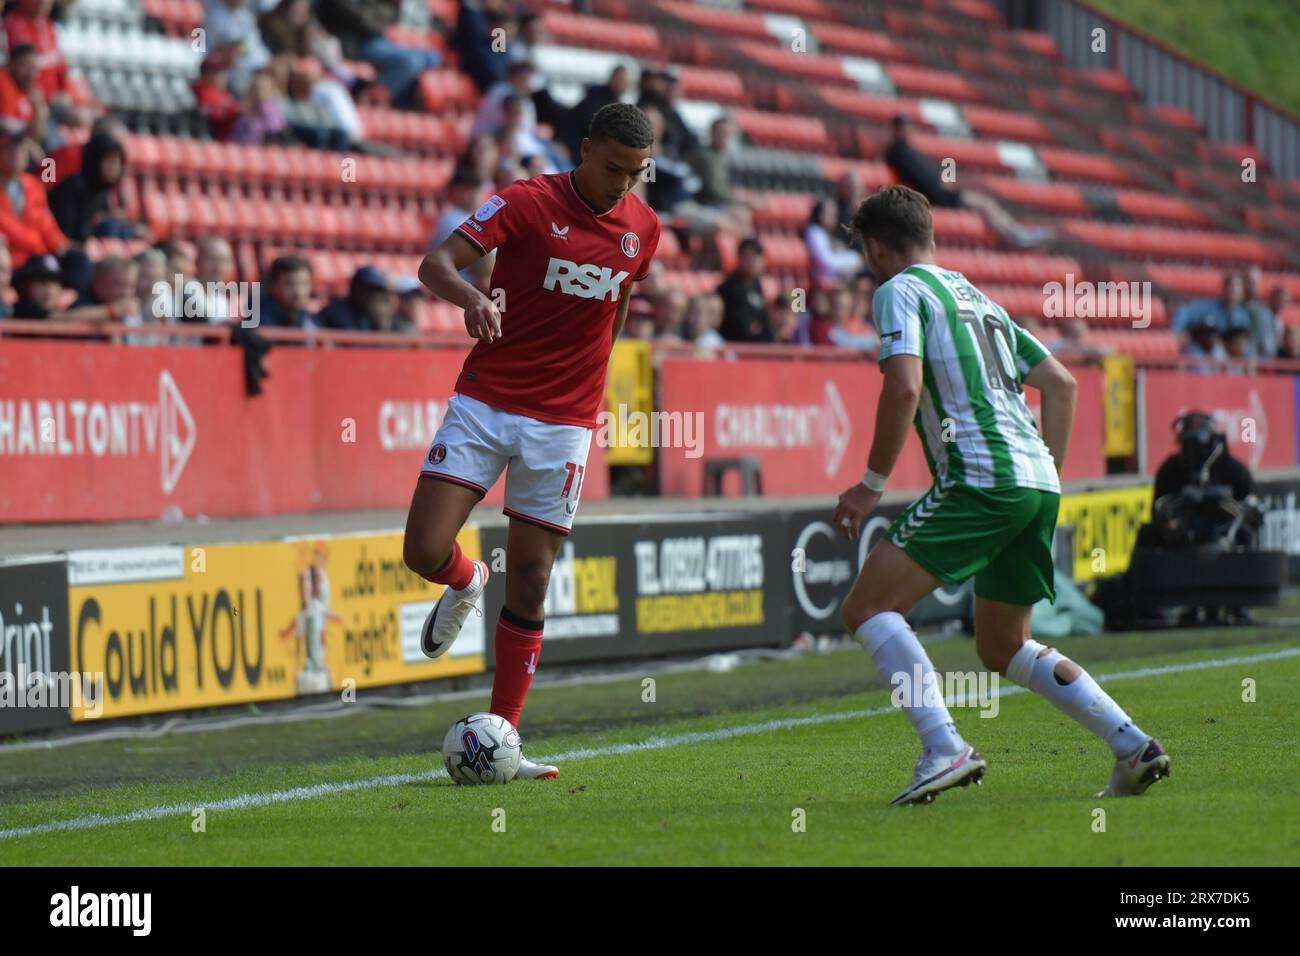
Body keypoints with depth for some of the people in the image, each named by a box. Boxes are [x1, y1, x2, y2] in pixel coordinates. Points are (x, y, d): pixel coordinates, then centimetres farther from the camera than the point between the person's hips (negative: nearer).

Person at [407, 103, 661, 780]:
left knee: (530, 585, 0)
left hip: (563, 423, 2)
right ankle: (466, 584, 25)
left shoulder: (643, 228, 6)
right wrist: (469, 296, -37)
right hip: (485, 402, -2)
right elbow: (435, 263, -16)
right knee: (424, 551, -12)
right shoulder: (528, 202, -8)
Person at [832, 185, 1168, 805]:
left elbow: (905, 387, -15)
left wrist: (871, 484, -7)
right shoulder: (975, 298, 26)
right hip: (1037, 484, 9)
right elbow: (1061, 383, 26)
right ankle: (1133, 747, 11)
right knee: (1003, 648, 20)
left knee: (868, 607, -7)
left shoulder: (900, 291, 1)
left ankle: (945, 749, -23)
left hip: (980, 479, -9)